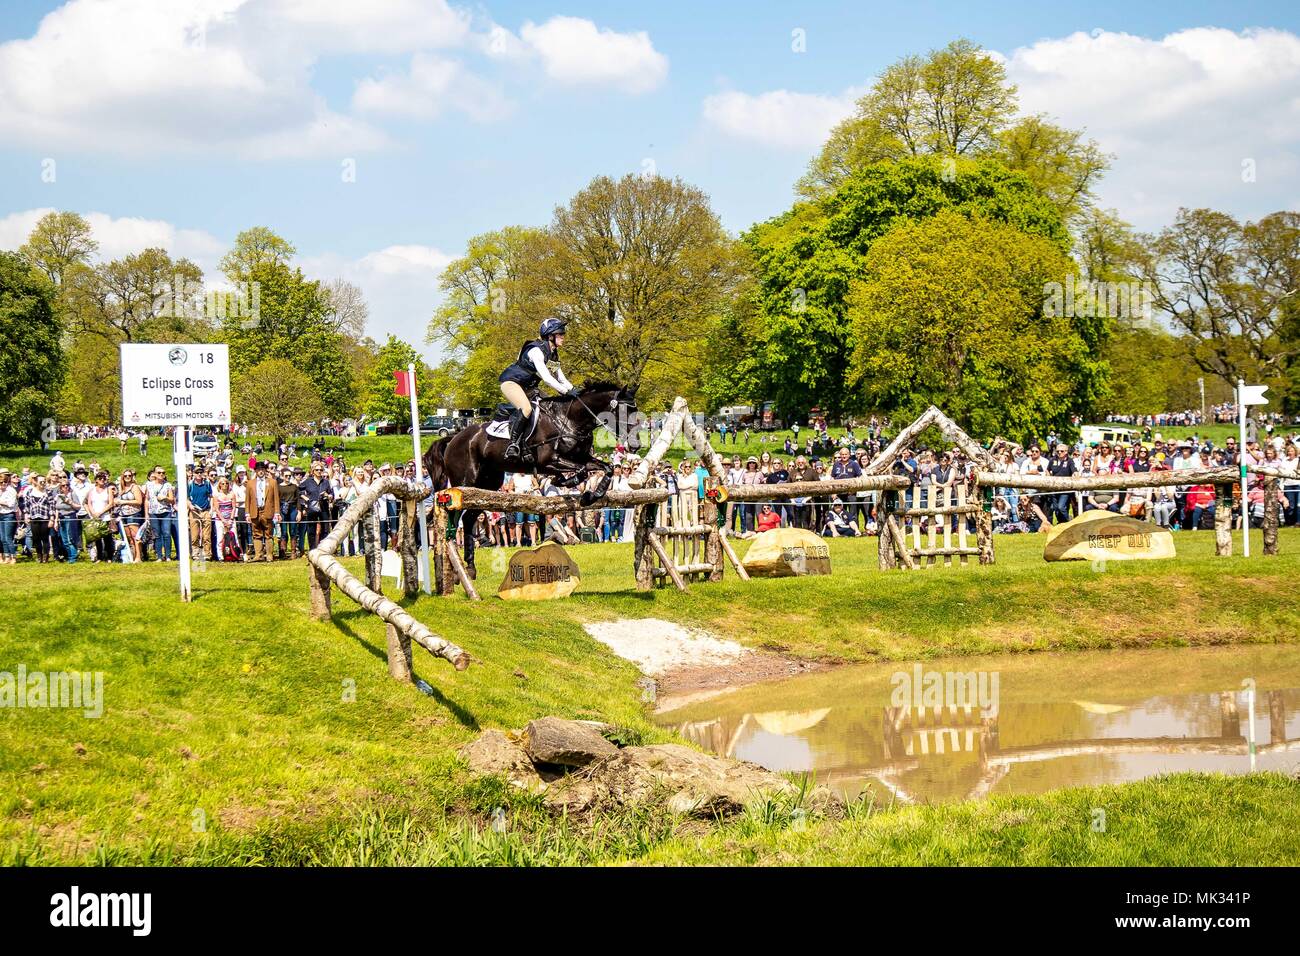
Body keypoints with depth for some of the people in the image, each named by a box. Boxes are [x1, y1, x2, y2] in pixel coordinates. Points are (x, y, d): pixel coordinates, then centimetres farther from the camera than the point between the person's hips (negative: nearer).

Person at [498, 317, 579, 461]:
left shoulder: (553, 353, 7)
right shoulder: (536, 350, -22)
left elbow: (560, 378, 9)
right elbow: (546, 377, -30)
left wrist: (574, 390, -7)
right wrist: (567, 391, -32)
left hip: (528, 387, 10)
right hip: (511, 382, -10)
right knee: (527, 408, -33)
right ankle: (513, 445, -31)